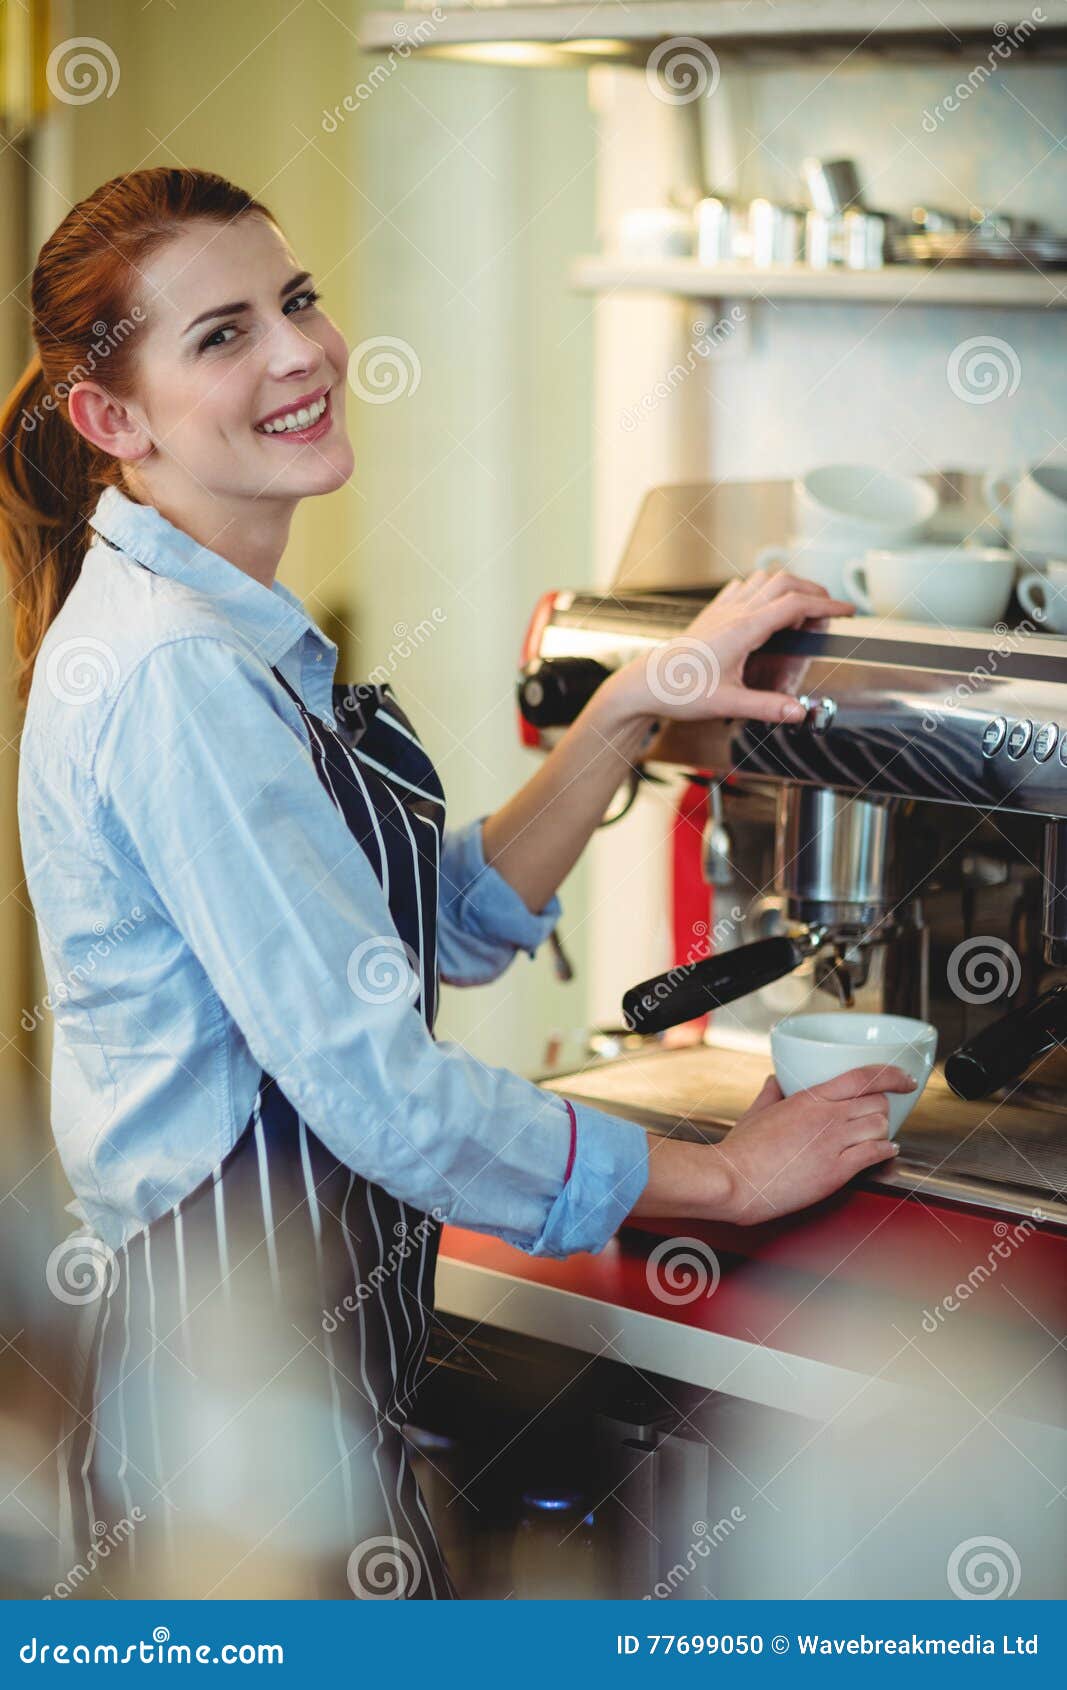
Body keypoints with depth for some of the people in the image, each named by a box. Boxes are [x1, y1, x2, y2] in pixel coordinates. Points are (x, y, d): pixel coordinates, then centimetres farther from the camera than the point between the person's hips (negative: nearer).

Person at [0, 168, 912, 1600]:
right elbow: (375, 1084, -23)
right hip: (246, 1380, -10)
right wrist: (724, 1178, -12)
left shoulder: (238, 637, 10)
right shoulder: (169, 674, -22)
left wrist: (634, 708, -2)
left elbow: (453, 926, 9)